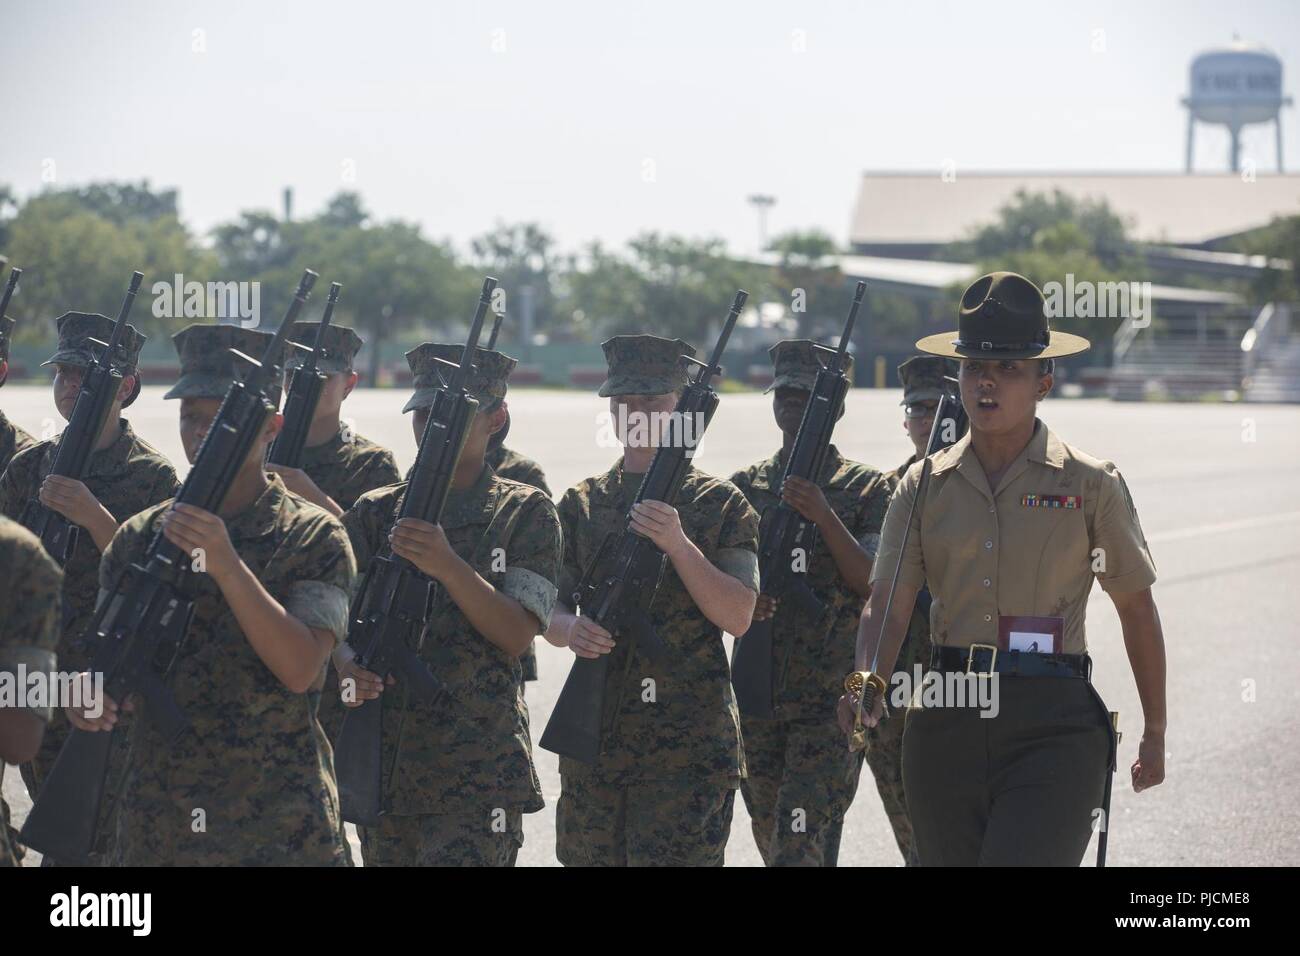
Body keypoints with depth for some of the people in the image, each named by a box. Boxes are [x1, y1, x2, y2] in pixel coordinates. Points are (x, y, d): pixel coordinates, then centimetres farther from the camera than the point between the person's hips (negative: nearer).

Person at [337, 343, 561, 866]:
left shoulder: (525, 514, 2)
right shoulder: (374, 512, 11)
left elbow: (516, 635, -8)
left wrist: (447, 565, -23)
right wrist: (347, 665, -21)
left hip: (477, 776, -4)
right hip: (382, 761, 4)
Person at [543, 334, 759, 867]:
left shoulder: (720, 504, 1)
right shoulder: (581, 505, 11)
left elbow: (738, 617, -8)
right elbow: (547, 615, 8)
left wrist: (679, 544, -20)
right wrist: (571, 629, -16)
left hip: (688, 743, -4)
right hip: (594, 734, 4)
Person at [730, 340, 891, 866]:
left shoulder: (868, 489, 0)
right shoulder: (744, 486, 10)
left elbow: (874, 585, -11)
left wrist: (823, 516, -22)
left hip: (832, 698, -4)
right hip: (758, 693, 4)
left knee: (802, 842, -12)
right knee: (770, 837, 12)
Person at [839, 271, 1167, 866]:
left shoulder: (1090, 484, 2)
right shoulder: (925, 484, 9)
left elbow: (1136, 610, 8)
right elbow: (887, 602, 1)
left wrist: (1155, 733, 11)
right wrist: (867, 683, -20)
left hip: (1054, 730, -4)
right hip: (945, 727, 4)